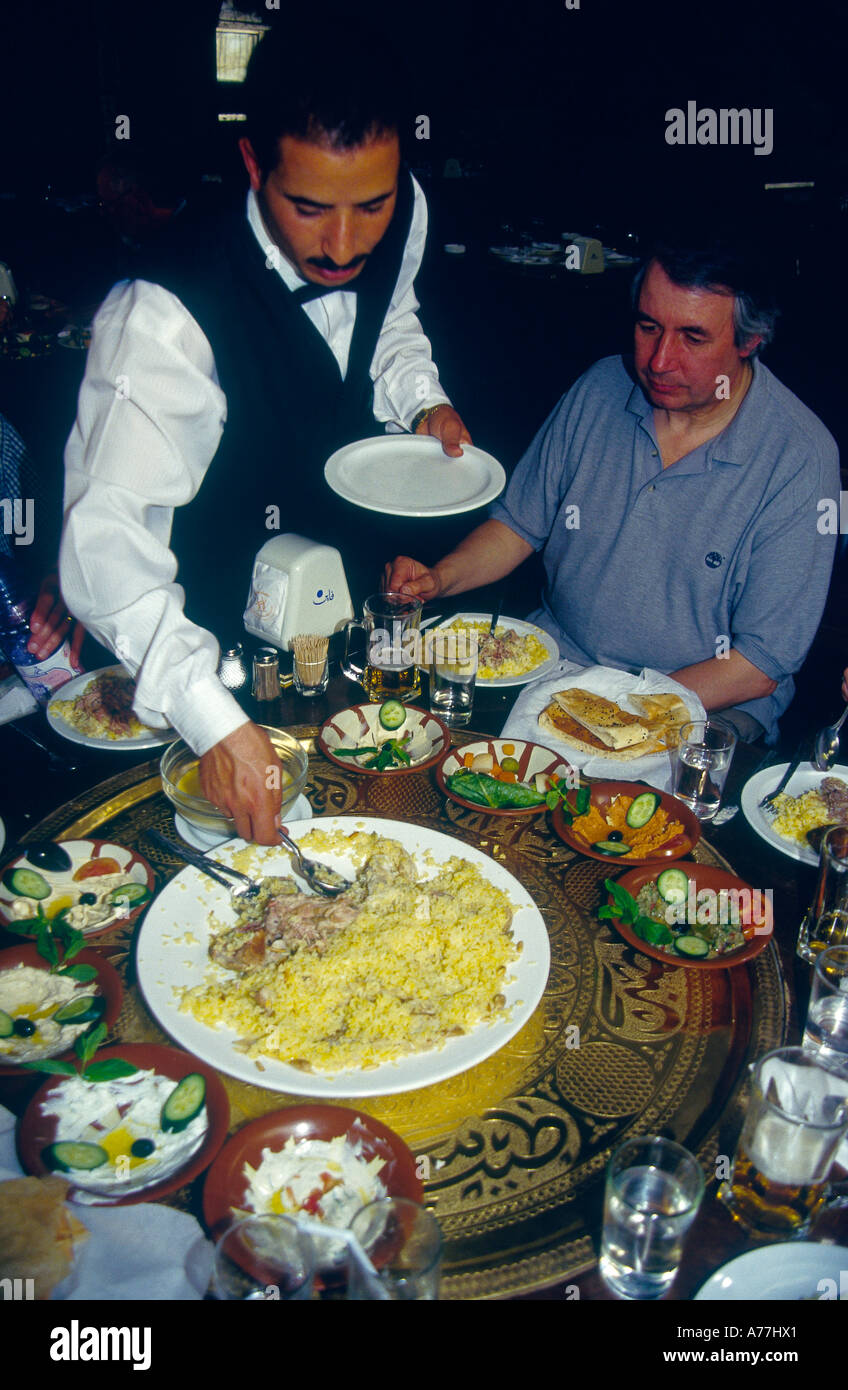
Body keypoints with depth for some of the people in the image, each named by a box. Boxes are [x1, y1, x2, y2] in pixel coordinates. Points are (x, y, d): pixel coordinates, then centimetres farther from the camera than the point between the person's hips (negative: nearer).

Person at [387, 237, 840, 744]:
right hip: (555, 657, 4)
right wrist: (439, 578, -10)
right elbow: (520, 525, 10)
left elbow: (762, 664, -14)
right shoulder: (601, 388, -1)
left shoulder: (801, 459, -15)